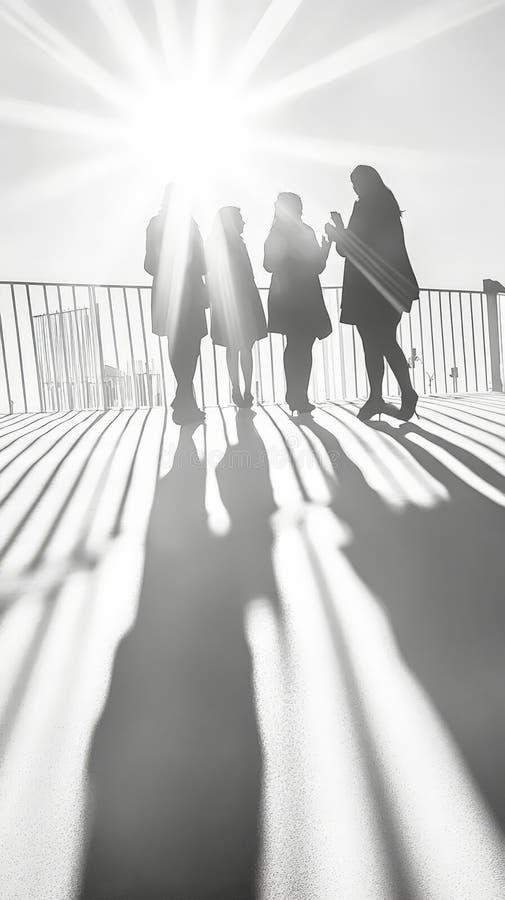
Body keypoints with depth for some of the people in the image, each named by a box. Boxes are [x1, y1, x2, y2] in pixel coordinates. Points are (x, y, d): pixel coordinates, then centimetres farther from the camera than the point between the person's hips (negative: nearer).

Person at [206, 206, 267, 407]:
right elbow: (213, 278, -6)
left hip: (246, 302, 5)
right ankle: (237, 391, 2)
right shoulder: (215, 245, -3)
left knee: (247, 347, 5)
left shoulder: (238, 243, 14)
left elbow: (247, 275, 13)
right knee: (233, 348, -1)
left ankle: (247, 391, 9)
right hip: (229, 304, -5)